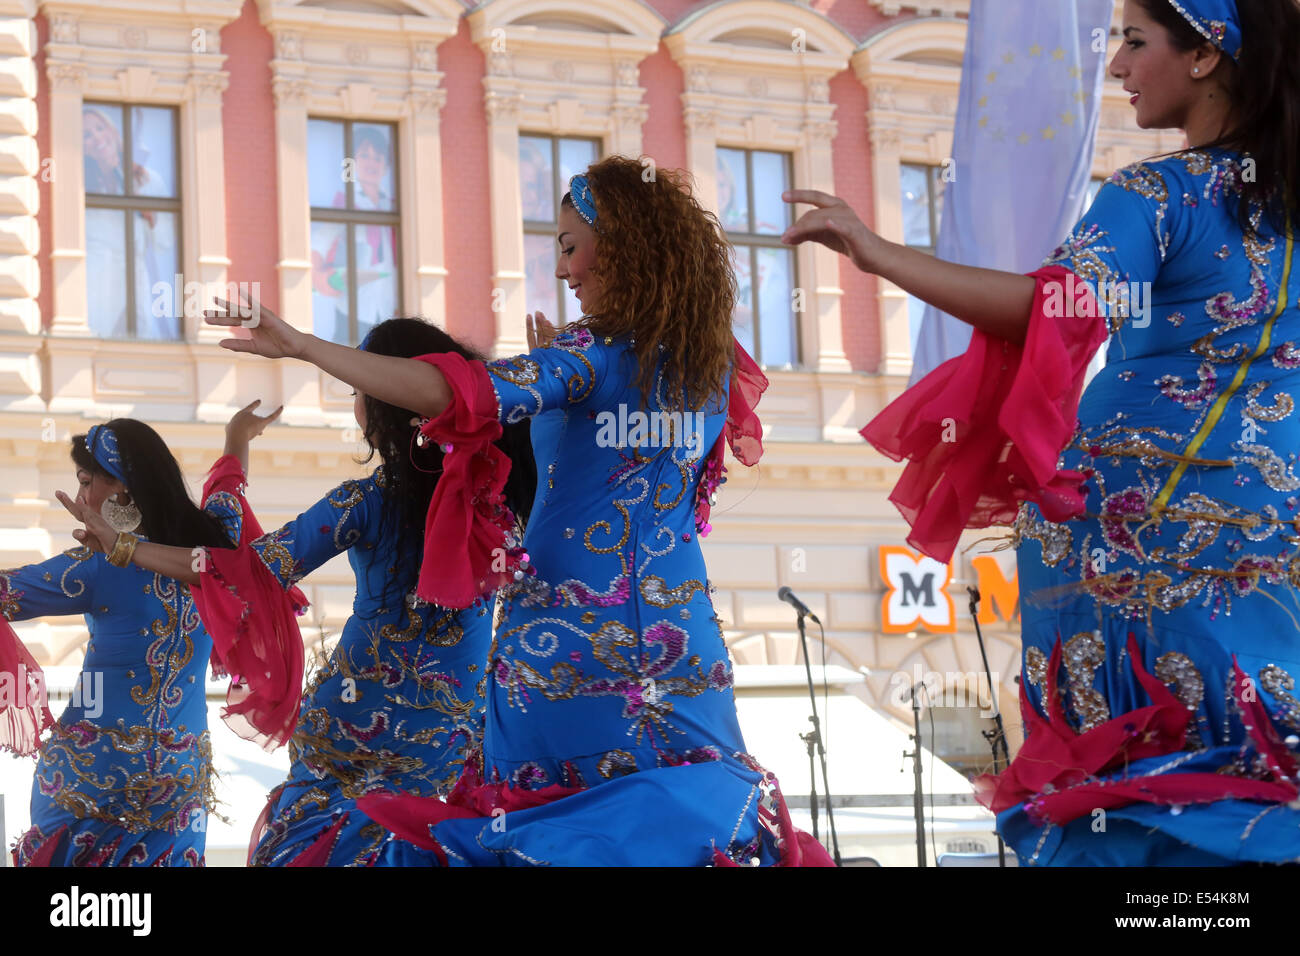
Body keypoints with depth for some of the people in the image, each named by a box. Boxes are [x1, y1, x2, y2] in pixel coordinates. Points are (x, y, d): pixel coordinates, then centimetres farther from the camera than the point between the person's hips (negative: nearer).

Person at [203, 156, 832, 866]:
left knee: (533, 826, 4)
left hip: (566, 640, -5)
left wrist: (301, 345, -22)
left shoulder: (593, 355, -9)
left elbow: (448, 391, -22)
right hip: (680, 645, 5)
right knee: (711, 815, 10)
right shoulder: (715, 365, 8)